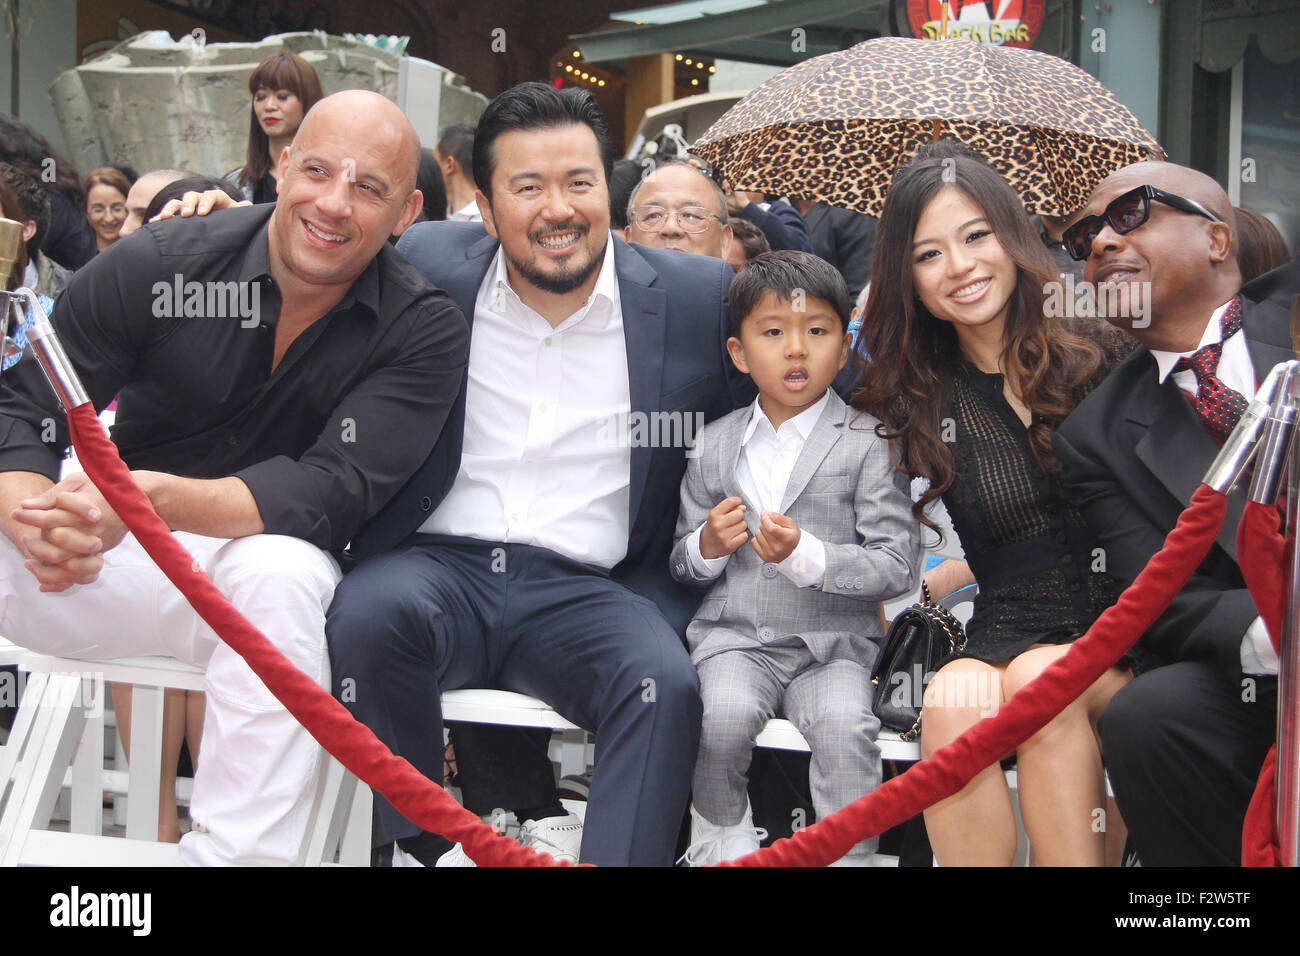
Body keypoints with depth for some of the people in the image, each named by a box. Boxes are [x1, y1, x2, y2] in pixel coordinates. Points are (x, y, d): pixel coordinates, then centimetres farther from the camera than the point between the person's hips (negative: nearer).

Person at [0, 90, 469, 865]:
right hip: (107, 565, 2)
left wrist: (153, 497, -37)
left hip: (262, 562, -2)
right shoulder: (159, 264, -6)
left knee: (281, 576, -36)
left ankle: (237, 853, -31)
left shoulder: (425, 332, -9)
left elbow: (334, 490, -21)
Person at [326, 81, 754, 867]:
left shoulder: (698, 298, 4)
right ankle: (424, 847, -11)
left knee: (666, 683, -30)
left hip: (587, 590, 0)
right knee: (369, 615, -31)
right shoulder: (427, 268, 5)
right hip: (440, 565, 1)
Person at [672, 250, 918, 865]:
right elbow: (681, 566, 18)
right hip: (734, 637, 2)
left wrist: (806, 556, -21)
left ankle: (848, 855, -13)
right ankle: (721, 848, -3)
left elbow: (897, 568, -6)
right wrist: (707, 547, -7)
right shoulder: (717, 445, 11)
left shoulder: (869, 444, 0)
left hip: (833, 644, -2)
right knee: (724, 715, -27)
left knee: (845, 723, -31)